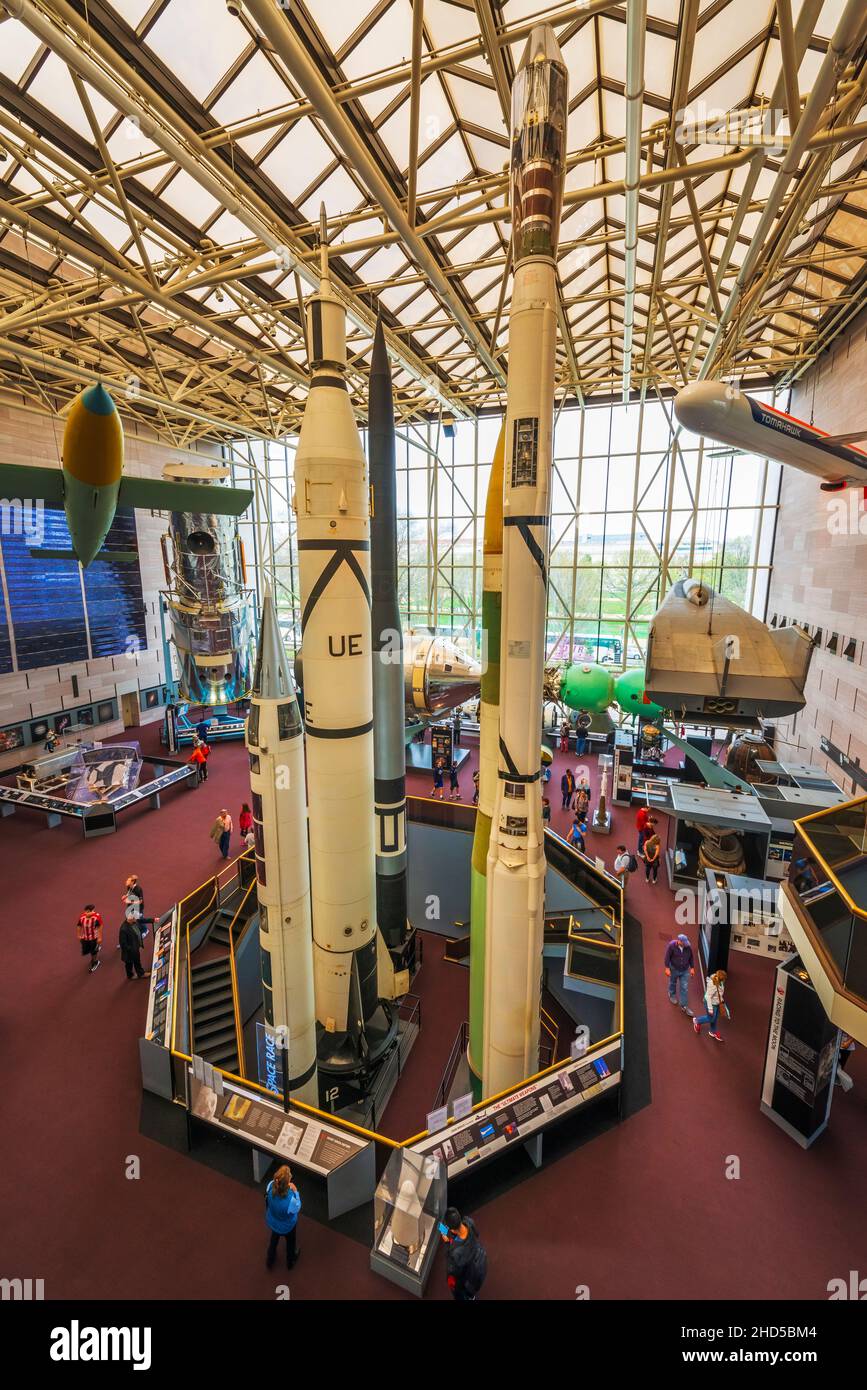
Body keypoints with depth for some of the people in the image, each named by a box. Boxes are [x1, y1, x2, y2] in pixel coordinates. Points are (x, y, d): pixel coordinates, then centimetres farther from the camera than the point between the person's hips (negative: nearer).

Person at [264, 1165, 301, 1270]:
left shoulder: (270, 1186, -37)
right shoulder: (290, 1199, -47)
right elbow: (297, 1208, -23)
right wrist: (295, 1191, -21)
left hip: (272, 1222, 3)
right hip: (287, 1226, -3)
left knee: (274, 1239, 36)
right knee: (290, 1242, 32)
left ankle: (269, 1261, 62)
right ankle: (290, 1262, 60)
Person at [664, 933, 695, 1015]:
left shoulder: (688, 946, -17)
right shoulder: (671, 945, -26)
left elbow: (691, 957, -1)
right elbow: (667, 957, -18)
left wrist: (692, 968, 2)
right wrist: (667, 968, -18)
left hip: (685, 971, 2)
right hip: (674, 969, -2)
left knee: (684, 988, 4)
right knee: (673, 983, 22)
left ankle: (684, 1006, 18)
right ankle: (672, 995, 52)